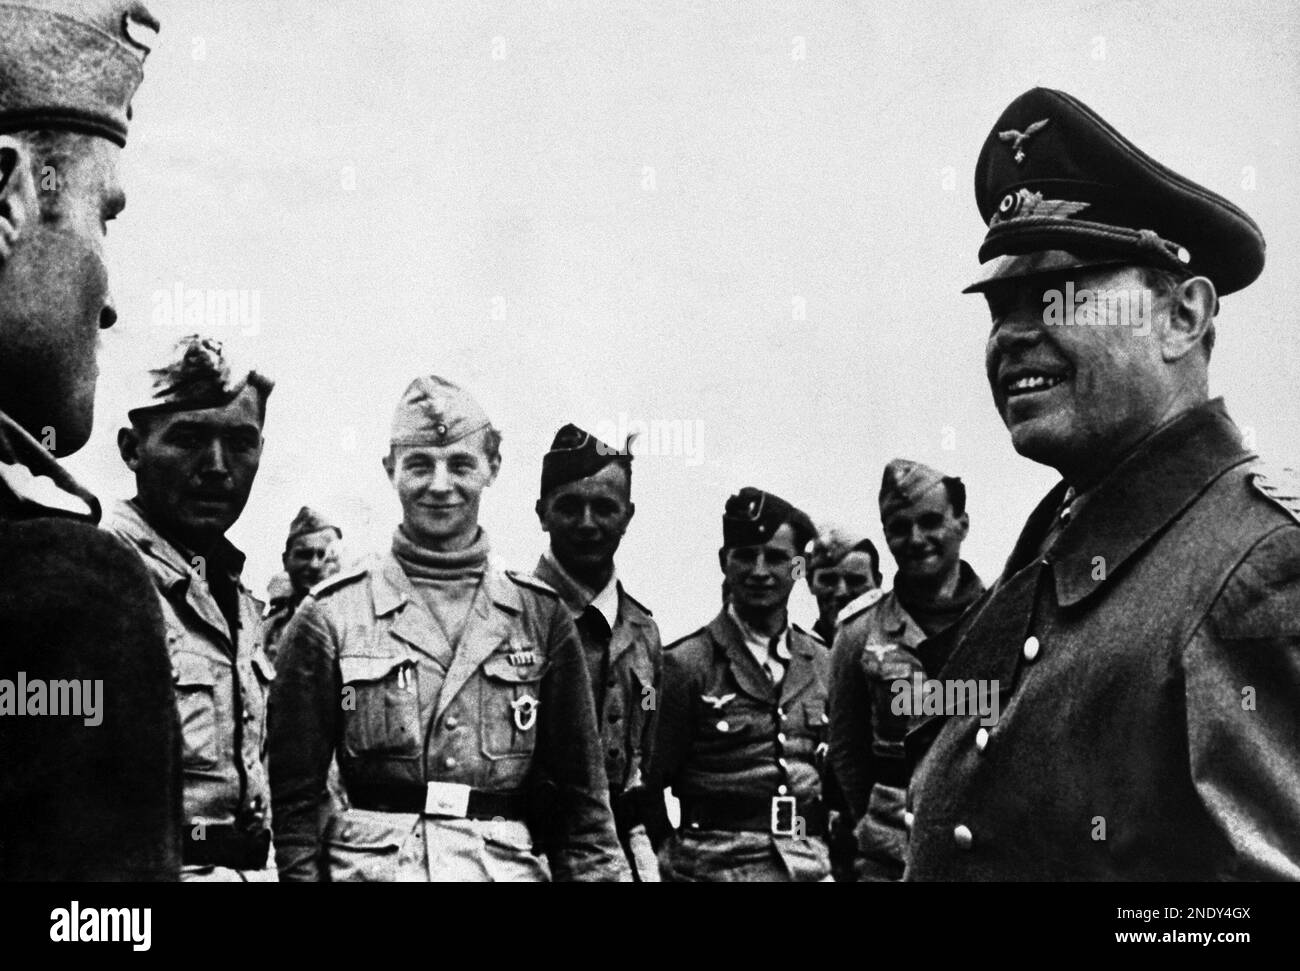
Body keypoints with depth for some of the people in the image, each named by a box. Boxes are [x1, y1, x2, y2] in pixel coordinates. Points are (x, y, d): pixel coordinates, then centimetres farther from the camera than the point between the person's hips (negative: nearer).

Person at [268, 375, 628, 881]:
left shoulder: (541, 616, 5)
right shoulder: (329, 615, -1)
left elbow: (580, 800, 5)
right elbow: (295, 796, -1)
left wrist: (601, 872, -2)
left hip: (512, 864, 2)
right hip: (369, 866, -1)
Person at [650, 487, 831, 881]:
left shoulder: (825, 665, 10)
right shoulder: (684, 664, -3)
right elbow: (647, 785, -1)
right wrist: (660, 868, -5)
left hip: (814, 864, 4)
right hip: (715, 865, -4)